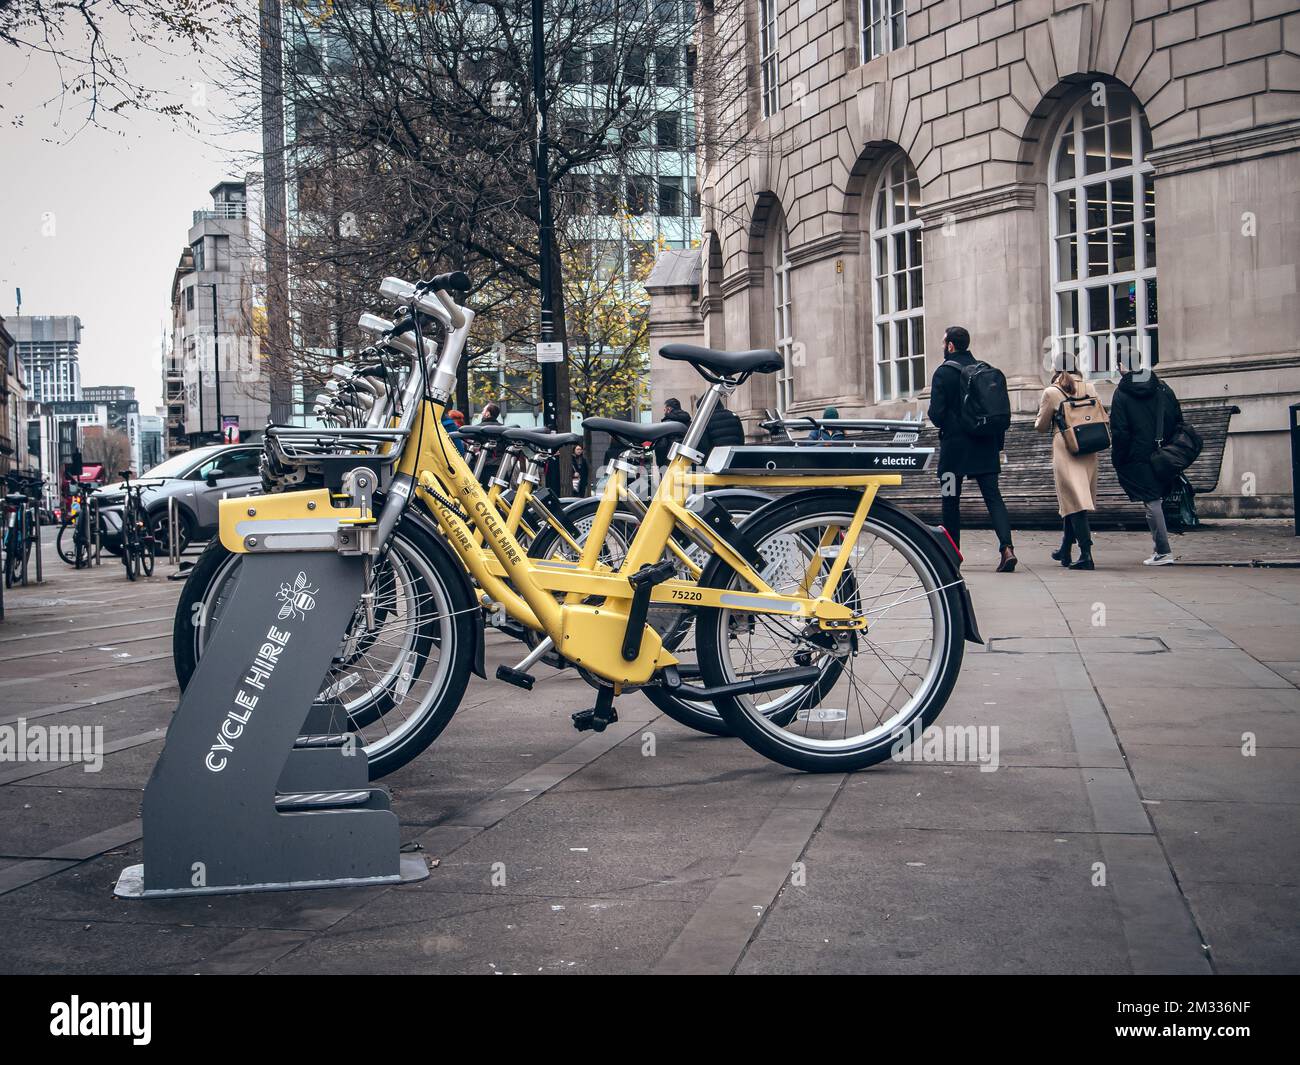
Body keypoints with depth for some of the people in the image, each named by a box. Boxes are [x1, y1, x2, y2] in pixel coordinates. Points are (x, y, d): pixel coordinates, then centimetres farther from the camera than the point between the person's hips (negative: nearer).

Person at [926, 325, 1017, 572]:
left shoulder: (944, 371, -8)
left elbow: (936, 412, -14)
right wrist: (998, 446, 15)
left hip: (955, 446, -4)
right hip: (986, 448, 4)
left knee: (951, 500, 7)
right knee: (993, 496, 0)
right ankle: (1006, 547, -16)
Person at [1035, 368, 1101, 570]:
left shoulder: (1051, 392, -4)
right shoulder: (1090, 387, 7)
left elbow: (1042, 426, 5)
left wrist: (1041, 413, 25)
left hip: (1065, 451, -5)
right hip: (1088, 451, 5)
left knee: (1073, 501, -8)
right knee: (1076, 501, 15)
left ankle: (1086, 555, -17)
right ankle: (1065, 551, 25)